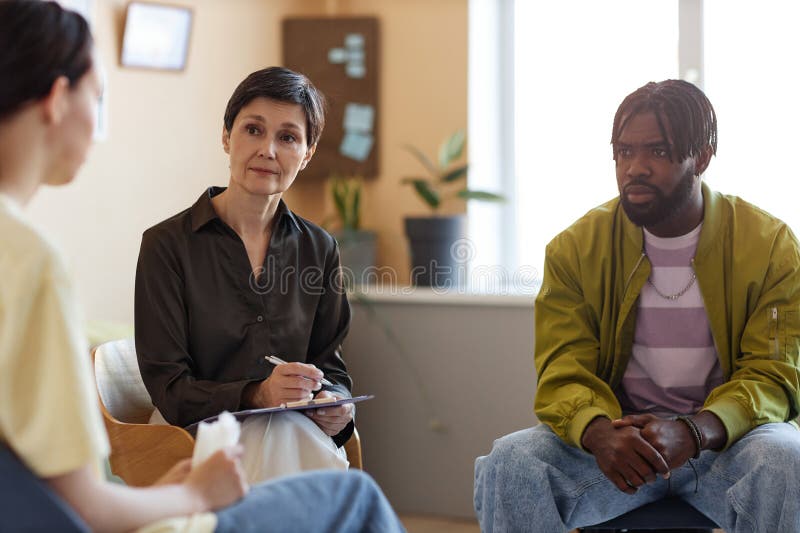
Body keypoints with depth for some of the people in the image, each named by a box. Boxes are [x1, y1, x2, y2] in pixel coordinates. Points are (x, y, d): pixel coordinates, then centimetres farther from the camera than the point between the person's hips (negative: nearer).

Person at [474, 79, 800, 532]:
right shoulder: (576, 248, 1)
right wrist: (597, 432, -30)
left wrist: (692, 433, -29)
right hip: (617, 440, 1)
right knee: (509, 464, -27)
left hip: (723, 437, -1)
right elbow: (562, 372, -4)